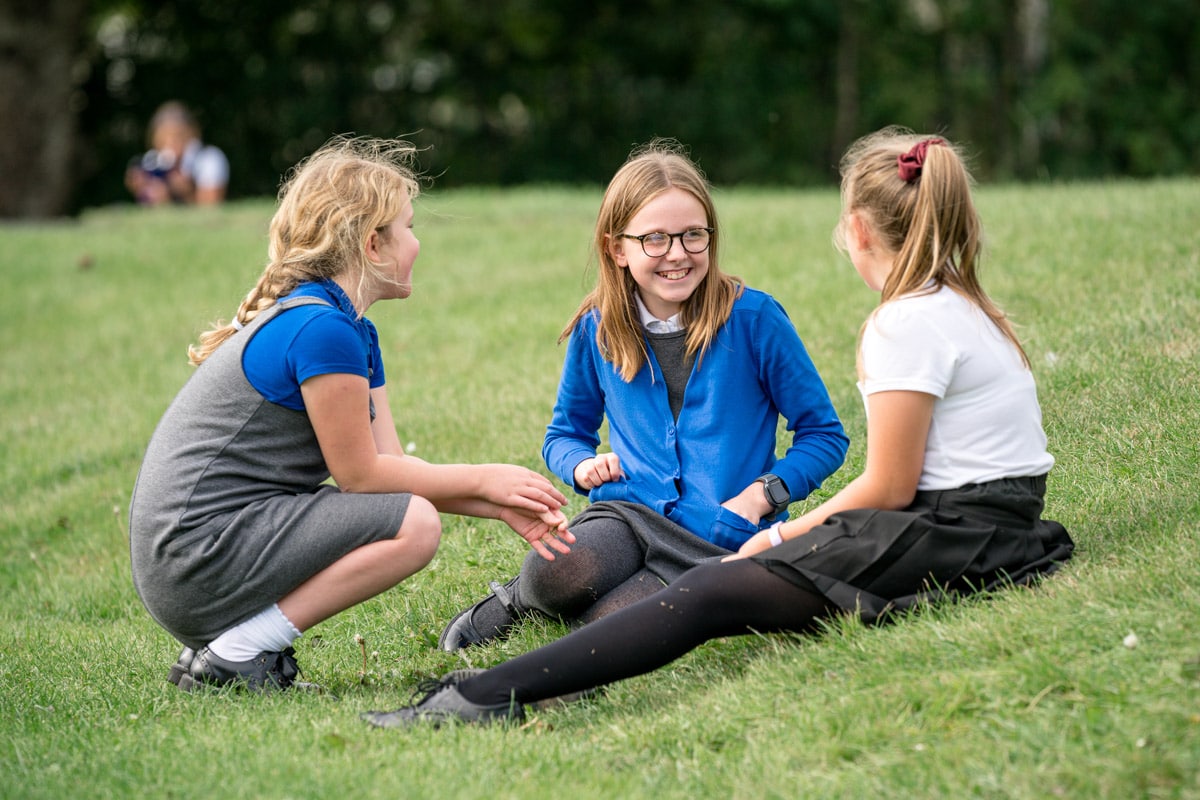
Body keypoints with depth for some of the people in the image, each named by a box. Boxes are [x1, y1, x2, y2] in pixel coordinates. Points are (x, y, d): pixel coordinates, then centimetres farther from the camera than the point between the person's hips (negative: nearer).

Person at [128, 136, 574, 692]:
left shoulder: (353, 331, 16)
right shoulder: (322, 329, -16)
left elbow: (388, 463, 13)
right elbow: (361, 474, -11)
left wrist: (504, 505, 5)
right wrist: (484, 480, -1)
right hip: (199, 555, -10)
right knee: (415, 525, -15)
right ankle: (237, 653, -12)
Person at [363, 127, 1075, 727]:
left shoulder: (909, 322, -12)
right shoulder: (963, 306, 19)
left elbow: (890, 487, -12)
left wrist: (787, 536, 1)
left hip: (951, 538, -10)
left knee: (714, 593, -18)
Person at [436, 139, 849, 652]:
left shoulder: (752, 318, -3)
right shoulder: (596, 331, 7)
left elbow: (823, 433, 3)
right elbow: (564, 432, 23)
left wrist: (762, 495, -13)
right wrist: (582, 464, -1)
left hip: (720, 536, -2)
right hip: (629, 514, 2)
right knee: (552, 576, -33)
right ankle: (516, 601, 3)